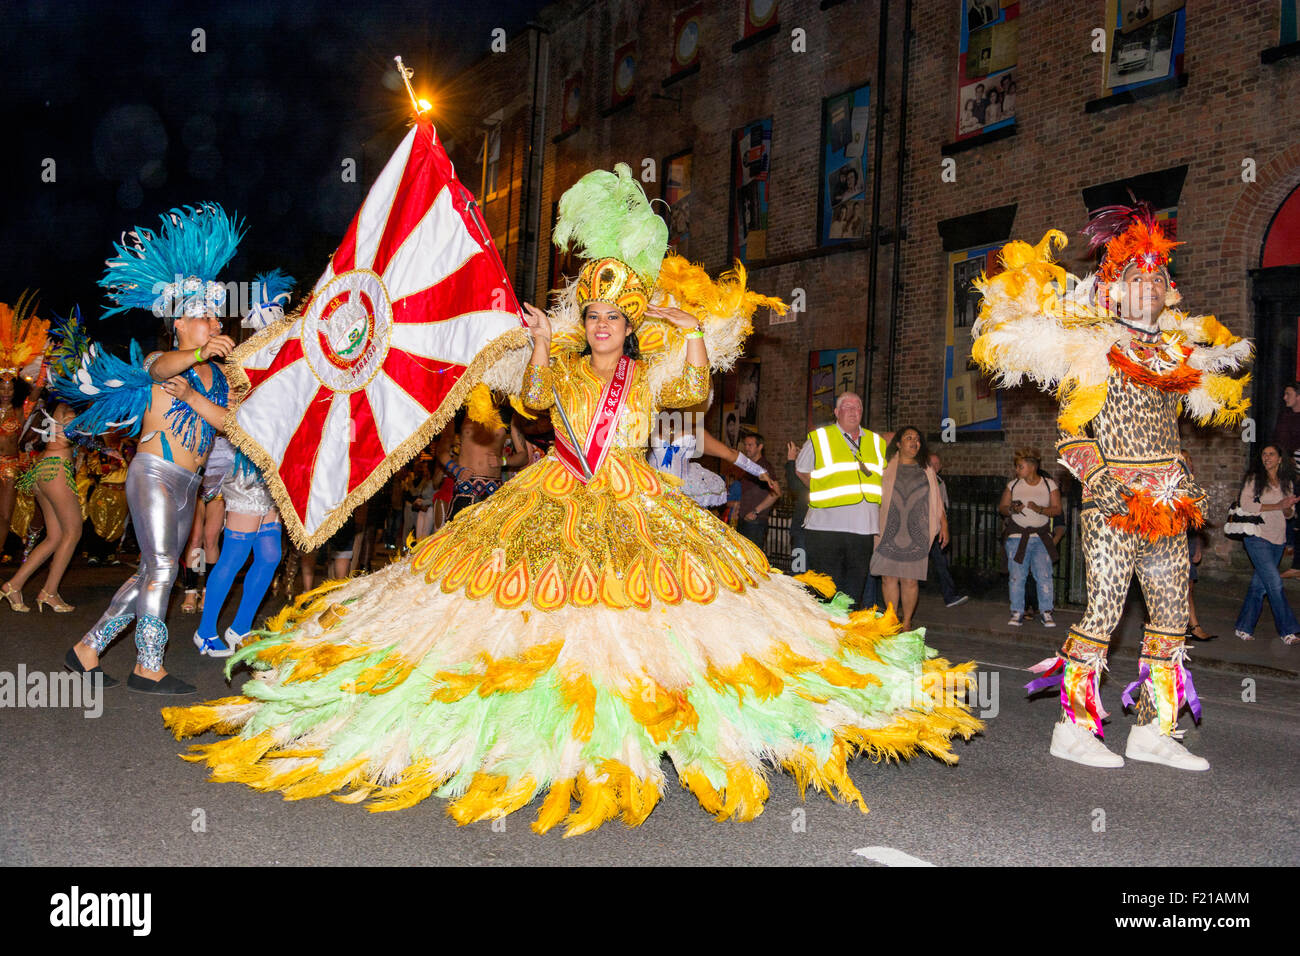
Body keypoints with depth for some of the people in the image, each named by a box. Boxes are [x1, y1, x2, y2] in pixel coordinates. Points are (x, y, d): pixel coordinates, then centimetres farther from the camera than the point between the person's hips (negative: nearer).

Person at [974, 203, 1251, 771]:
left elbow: (1210, 401, 31)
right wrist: (1100, 477, -13)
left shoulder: (1179, 351, 16)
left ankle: (1153, 729, 15)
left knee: (1172, 611, 6)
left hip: (1168, 499, 7)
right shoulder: (1094, 350, -2)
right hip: (1113, 497, -6)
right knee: (1105, 607, -9)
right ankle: (1073, 728, 1)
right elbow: (1070, 432, -6)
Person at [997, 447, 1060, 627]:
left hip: (1041, 537, -1)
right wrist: (1012, 509, -12)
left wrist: (1039, 509, -17)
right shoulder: (1013, 485, 8)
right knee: (1017, 576, -1)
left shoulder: (1049, 485, 4)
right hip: (1017, 537, 1)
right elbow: (1001, 508, 10)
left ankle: (1045, 612, 3)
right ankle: (1017, 612, 7)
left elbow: (1057, 509, 0)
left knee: (1044, 576, -7)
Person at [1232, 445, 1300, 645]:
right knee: (1274, 582, -11)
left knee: (1260, 585, 5)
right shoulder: (1254, 479, -1)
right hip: (1257, 537, -5)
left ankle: (1244, 627, 13)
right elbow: (1246, 504, -11)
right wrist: (1277, 506, -13)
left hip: (1278, 540, 5)